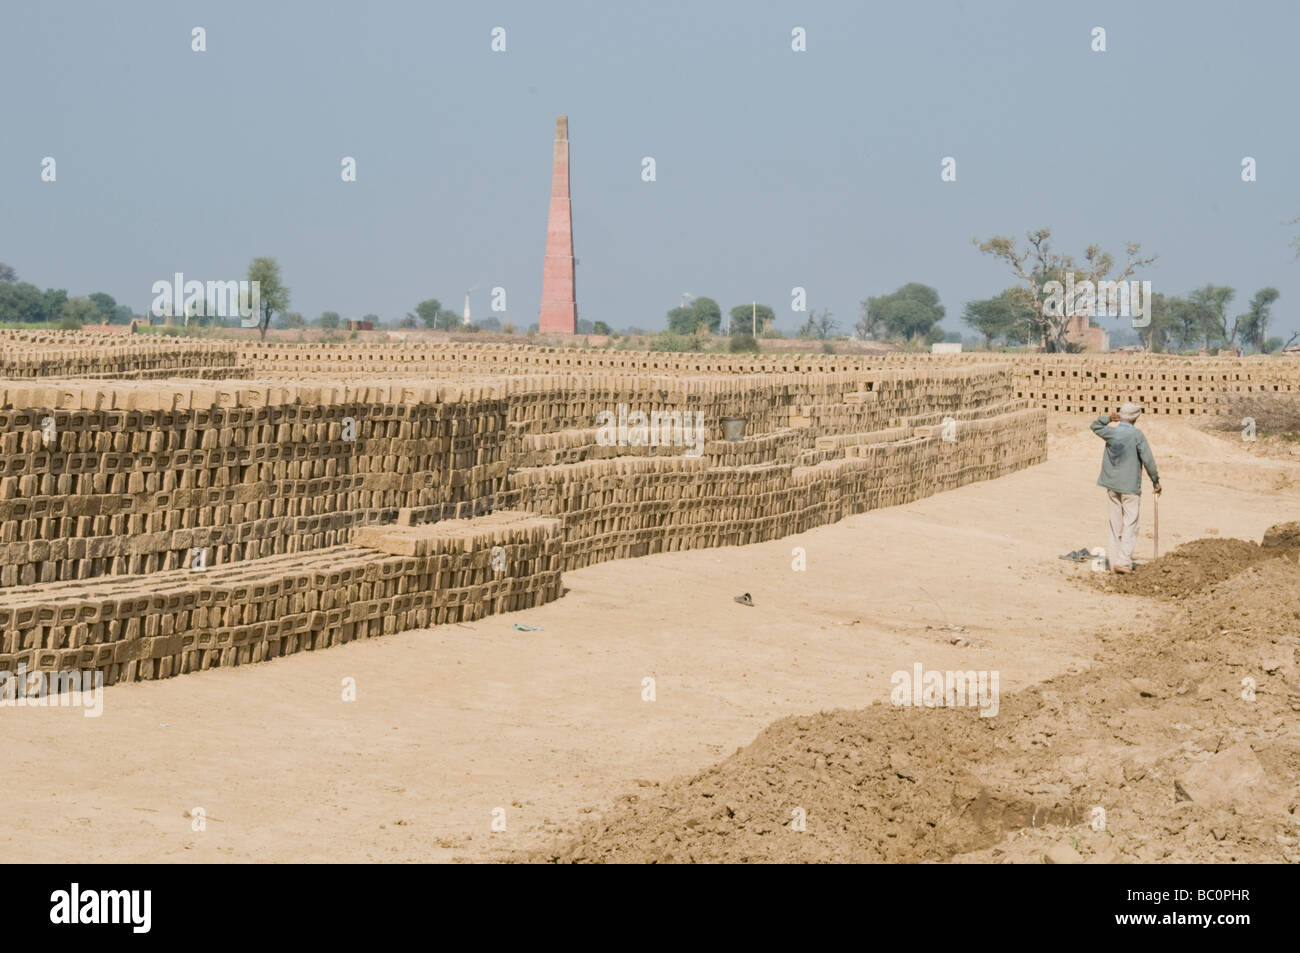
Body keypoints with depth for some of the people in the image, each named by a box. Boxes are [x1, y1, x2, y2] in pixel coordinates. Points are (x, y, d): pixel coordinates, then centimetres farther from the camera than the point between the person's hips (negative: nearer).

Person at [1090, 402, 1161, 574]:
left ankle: (1115, 561, 12)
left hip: (1111, 485, 5)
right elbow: (1148, 460, -9)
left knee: (1115, 525, 11)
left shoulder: (1110, 432, 2)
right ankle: (1124, 561, -10)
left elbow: (1095, 426, 25)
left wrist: (1107, 417, 9)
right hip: (1130, 486, -5)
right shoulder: (1137, 435, -10)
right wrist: (1156, 481, 1)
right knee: (1130, 524, -1)